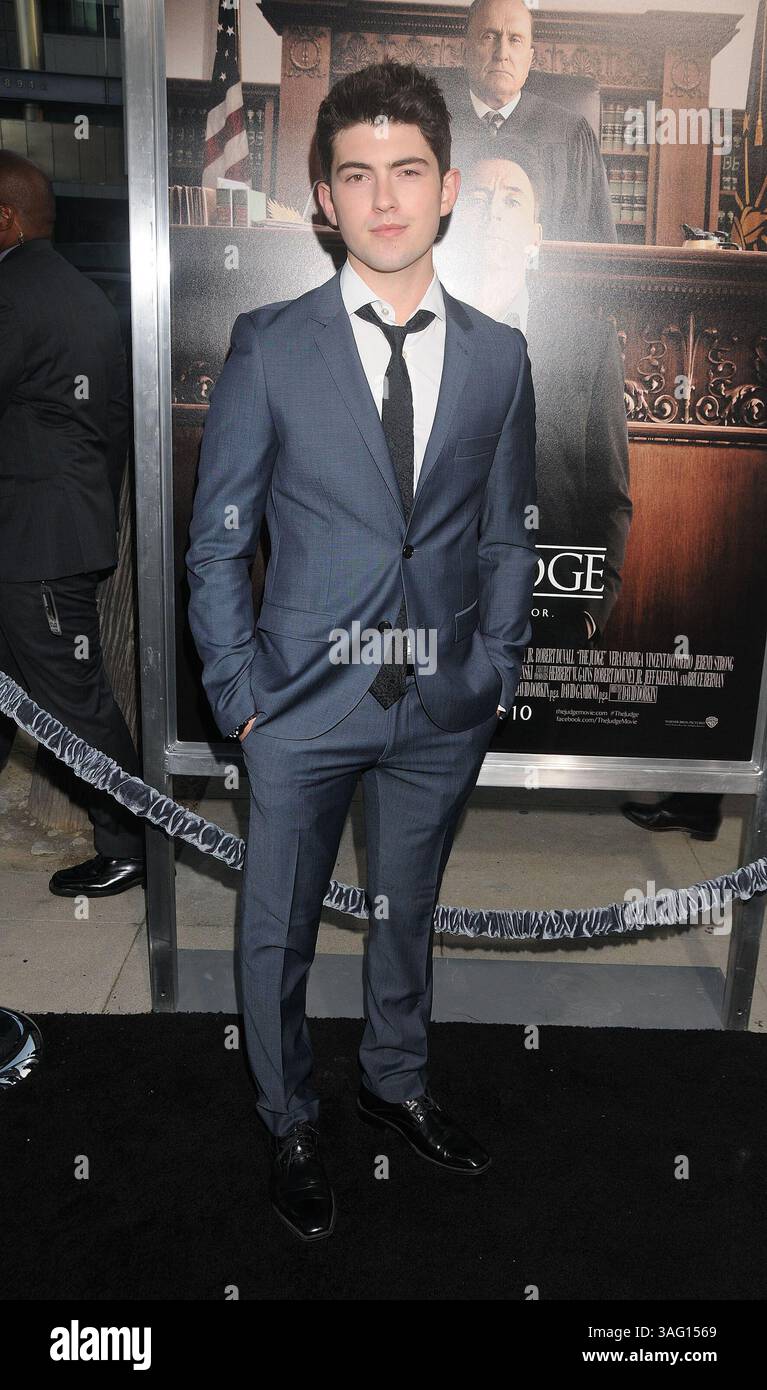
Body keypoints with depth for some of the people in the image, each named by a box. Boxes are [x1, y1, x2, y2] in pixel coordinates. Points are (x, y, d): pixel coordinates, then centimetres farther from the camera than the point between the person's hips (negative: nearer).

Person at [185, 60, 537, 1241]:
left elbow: (507, 537, 9)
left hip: (444, 704, 2)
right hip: (305, 699, -2)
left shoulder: (499, 357, 3)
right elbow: (217, 538, -2)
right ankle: (290, 1127, 37)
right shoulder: (270, 347, -4)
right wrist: (240, 689, -7)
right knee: (277, 933, 11)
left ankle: (397, 1079, 47)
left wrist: (497, 671, 3)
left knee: (408, 911, 20)